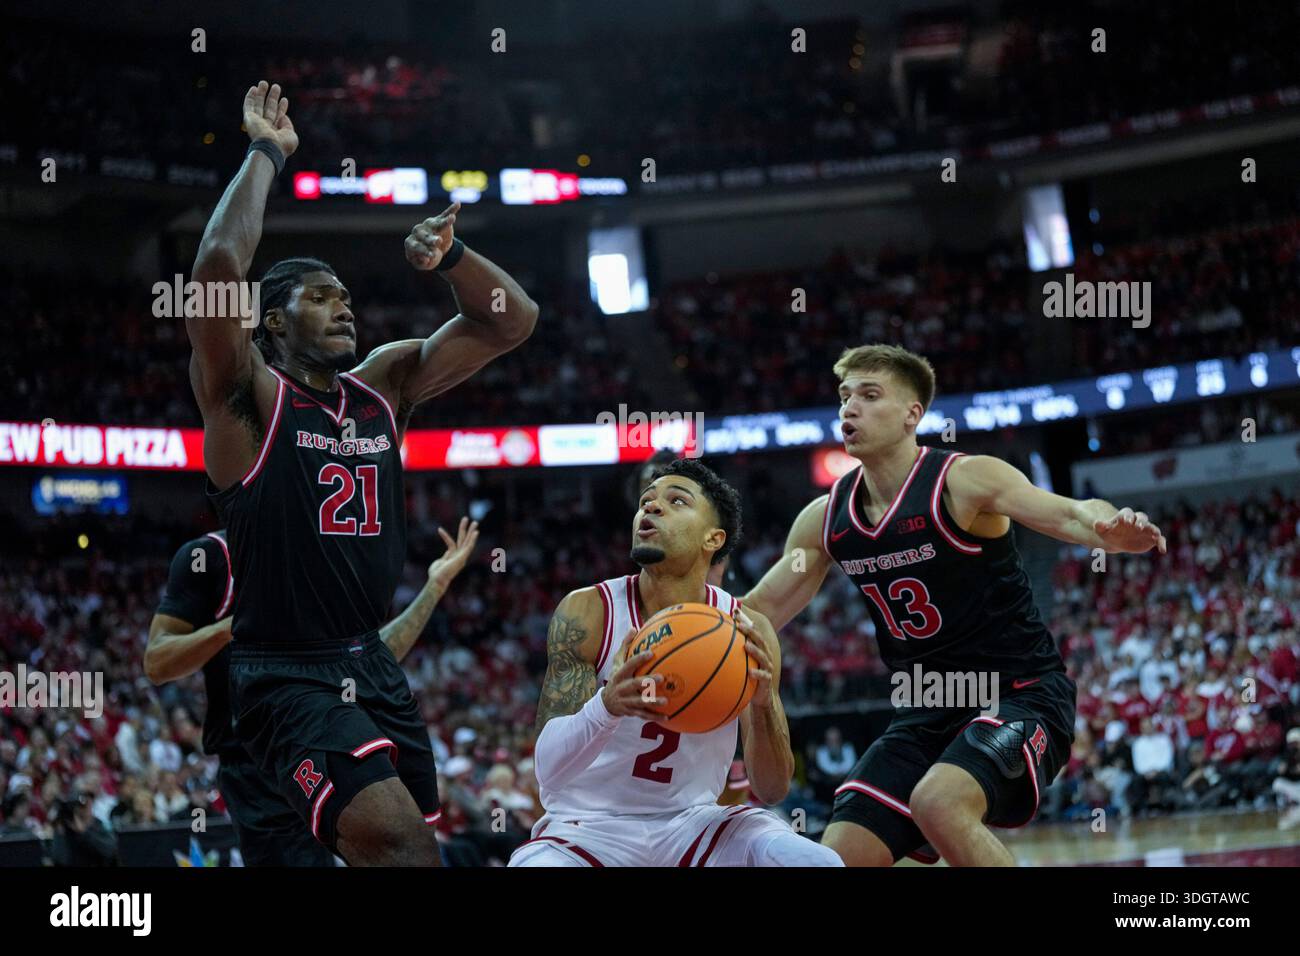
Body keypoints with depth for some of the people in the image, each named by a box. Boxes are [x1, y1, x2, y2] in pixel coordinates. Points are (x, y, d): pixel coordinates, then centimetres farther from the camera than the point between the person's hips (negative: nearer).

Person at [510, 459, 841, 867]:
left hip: (691, 824, 2)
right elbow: (547, 771, -18)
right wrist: (607, 706, -40)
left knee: (817, 863, -25)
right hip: (587, 828, -2)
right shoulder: (587, 612, -11)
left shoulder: (747, 632, -5)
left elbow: (773, 789, -5)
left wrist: (763, 706, -26)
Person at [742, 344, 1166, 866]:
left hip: (1020, 696, -6)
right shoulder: (825, 519, 4)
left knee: (938, 803, -33)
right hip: (925, 714, 7)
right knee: (840, 854, -6)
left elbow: (1068, 514, -27)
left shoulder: (965, 480, -13)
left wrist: (1108, 527, -50)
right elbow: (758, 612, 12)